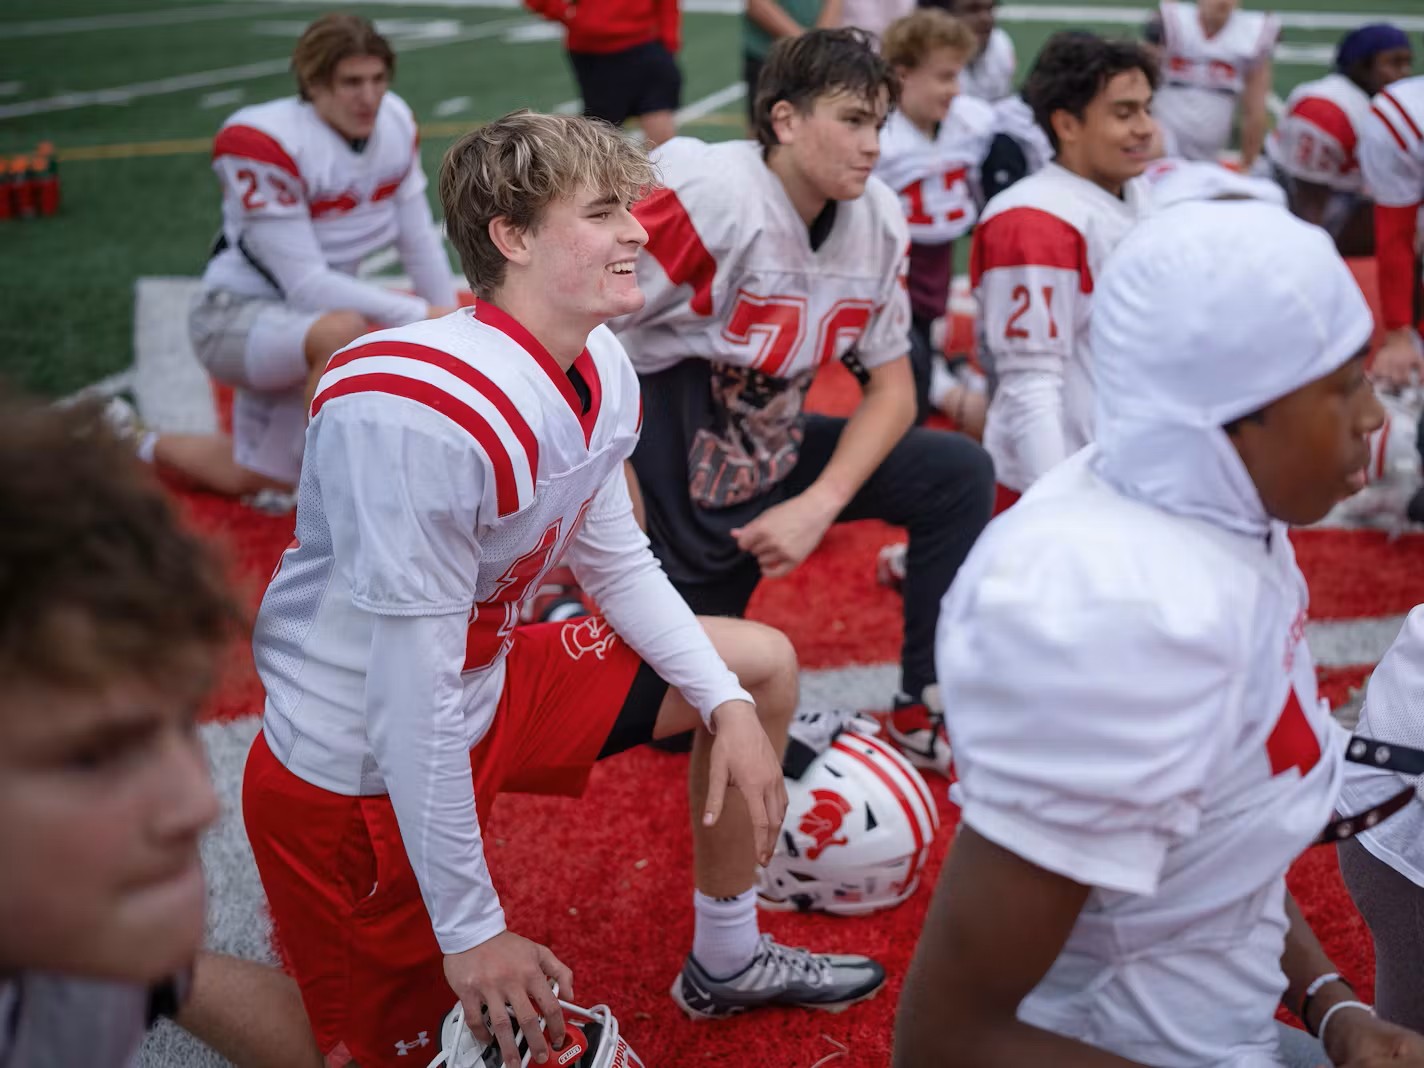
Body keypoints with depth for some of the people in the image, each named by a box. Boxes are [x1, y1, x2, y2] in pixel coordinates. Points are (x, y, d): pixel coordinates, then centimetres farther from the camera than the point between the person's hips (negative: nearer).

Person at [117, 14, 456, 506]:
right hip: (234, 316, -7)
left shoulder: (394, 123, -6)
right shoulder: (262, 142, -27)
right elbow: (306, 285, -29)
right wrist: (419, 315, -33)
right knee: (344, 331, -40)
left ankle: (137, 443, 49)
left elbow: (420, 242, 3)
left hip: (302, 324, 8)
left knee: (258, 481, 22)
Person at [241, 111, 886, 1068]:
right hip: (362, 767, -8)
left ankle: (727, 963, 30)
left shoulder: (601, 371, -5)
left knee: (763, 665, 14)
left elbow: (619, 565, 11)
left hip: (490, 682, 9)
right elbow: (414, 703, -29)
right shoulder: (428, 415, -33)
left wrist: (727, 704, 0)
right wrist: (473, 929, -22)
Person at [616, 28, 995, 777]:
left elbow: (891, 387, 1)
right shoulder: (712, 196, -25)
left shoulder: (878, 220, -6)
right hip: (677, 483, -6)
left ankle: (928, 713, 2)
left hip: (775, 457, 6)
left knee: (958, 475, -6)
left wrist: (818, 505, -15)